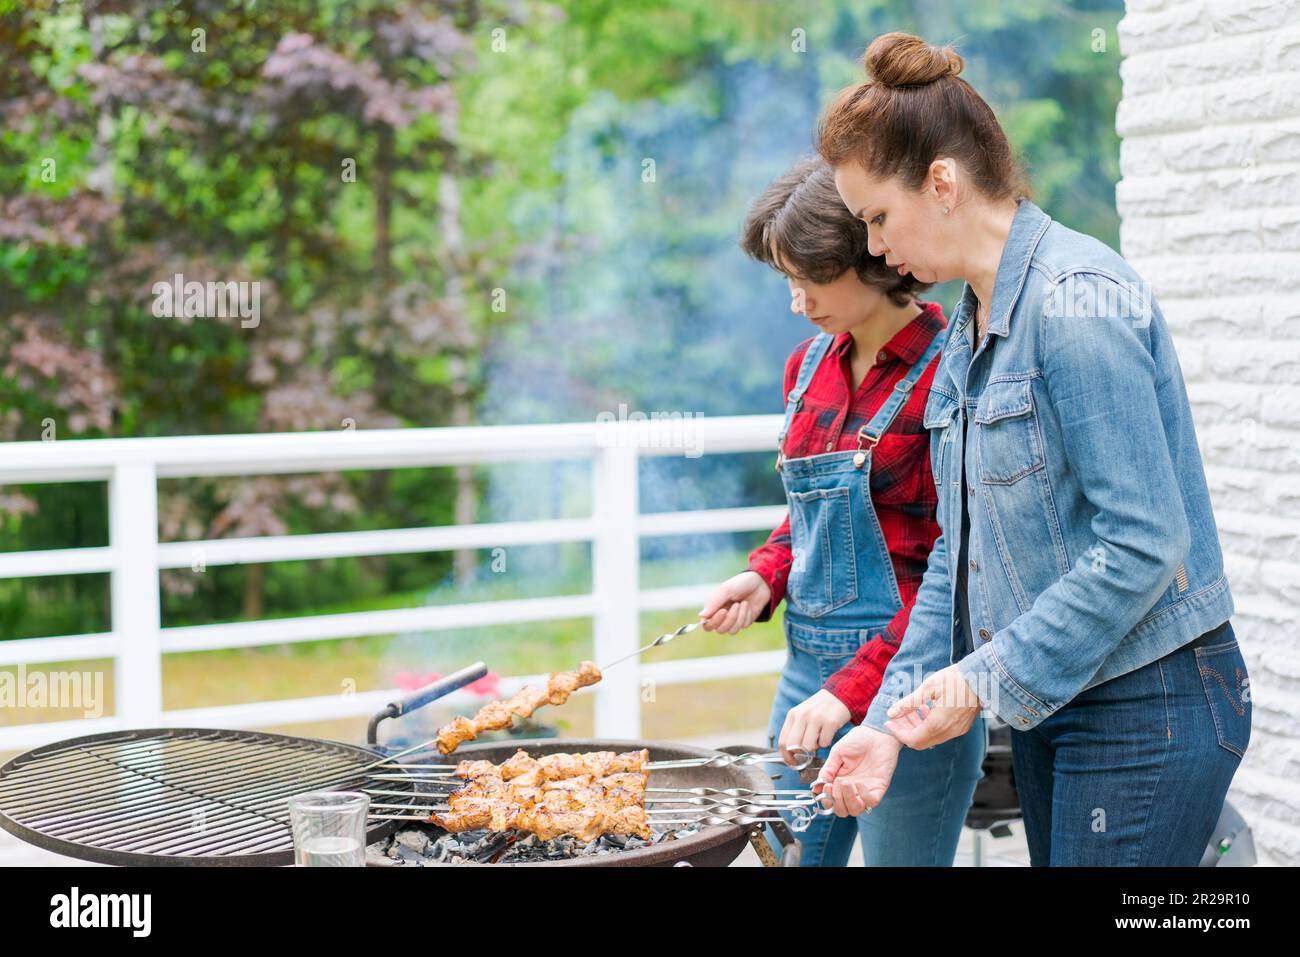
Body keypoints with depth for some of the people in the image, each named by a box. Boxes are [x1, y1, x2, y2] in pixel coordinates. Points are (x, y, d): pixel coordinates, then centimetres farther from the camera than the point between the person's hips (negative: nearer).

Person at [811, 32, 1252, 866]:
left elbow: (1144, 541, -23)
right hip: (1048, 702, 9)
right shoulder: (973, 328, 11)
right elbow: (958, 550, 12)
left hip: (1147, 712, -9)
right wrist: (893, 719, 4)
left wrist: (990, 681, -18)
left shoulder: (1075, 299, -19)